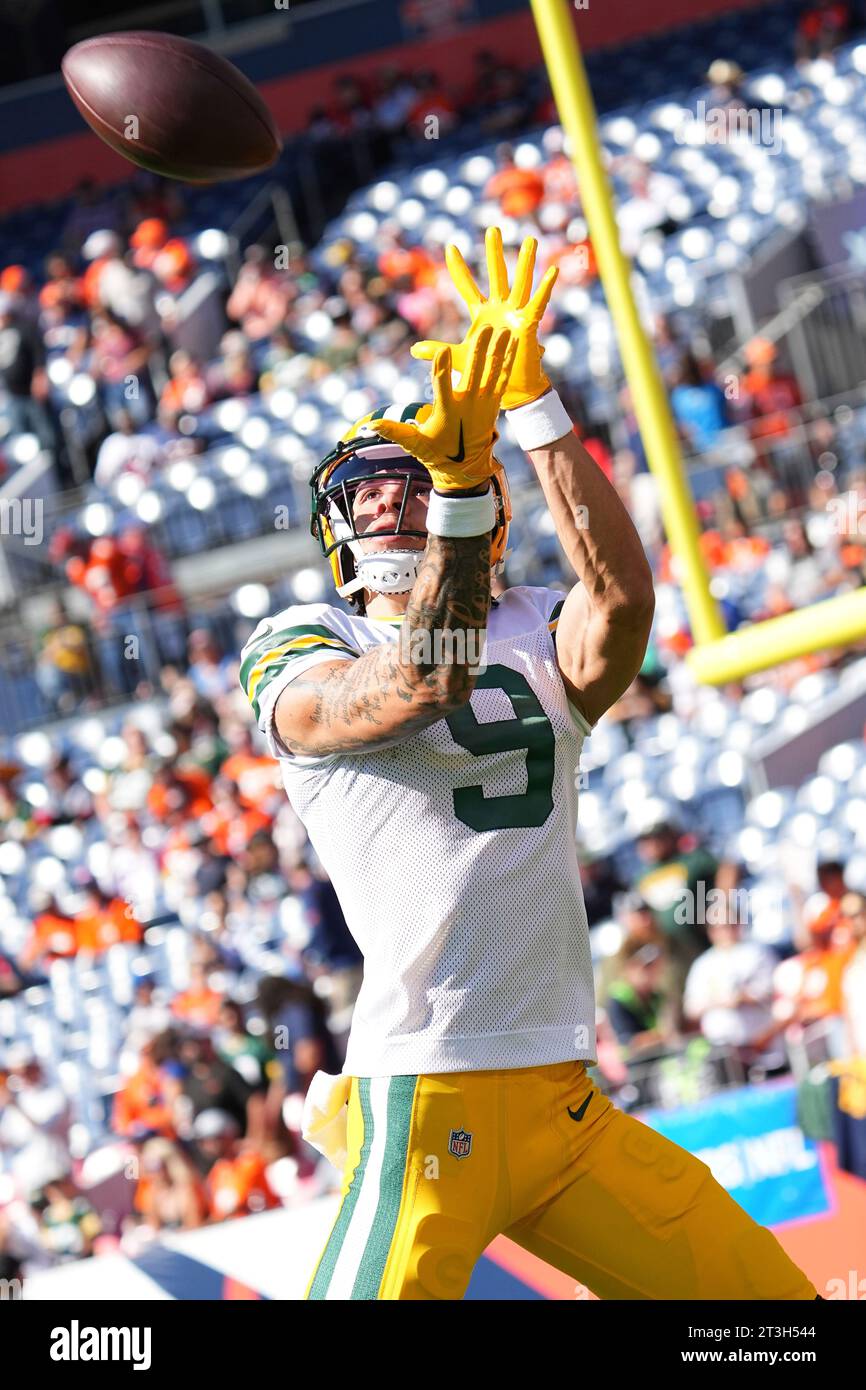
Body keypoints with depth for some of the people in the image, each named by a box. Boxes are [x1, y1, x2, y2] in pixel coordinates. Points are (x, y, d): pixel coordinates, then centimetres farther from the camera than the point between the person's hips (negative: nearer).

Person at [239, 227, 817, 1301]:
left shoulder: (536, 642, 14)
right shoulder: (293, 655, 4)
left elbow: (621, 597, -9)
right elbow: (412, 689, -17)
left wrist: (531, 402, -12)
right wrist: (463, 475, -24)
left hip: (566, 1107, 5)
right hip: (423, 1108, -5)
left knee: (769, 1291, 4)